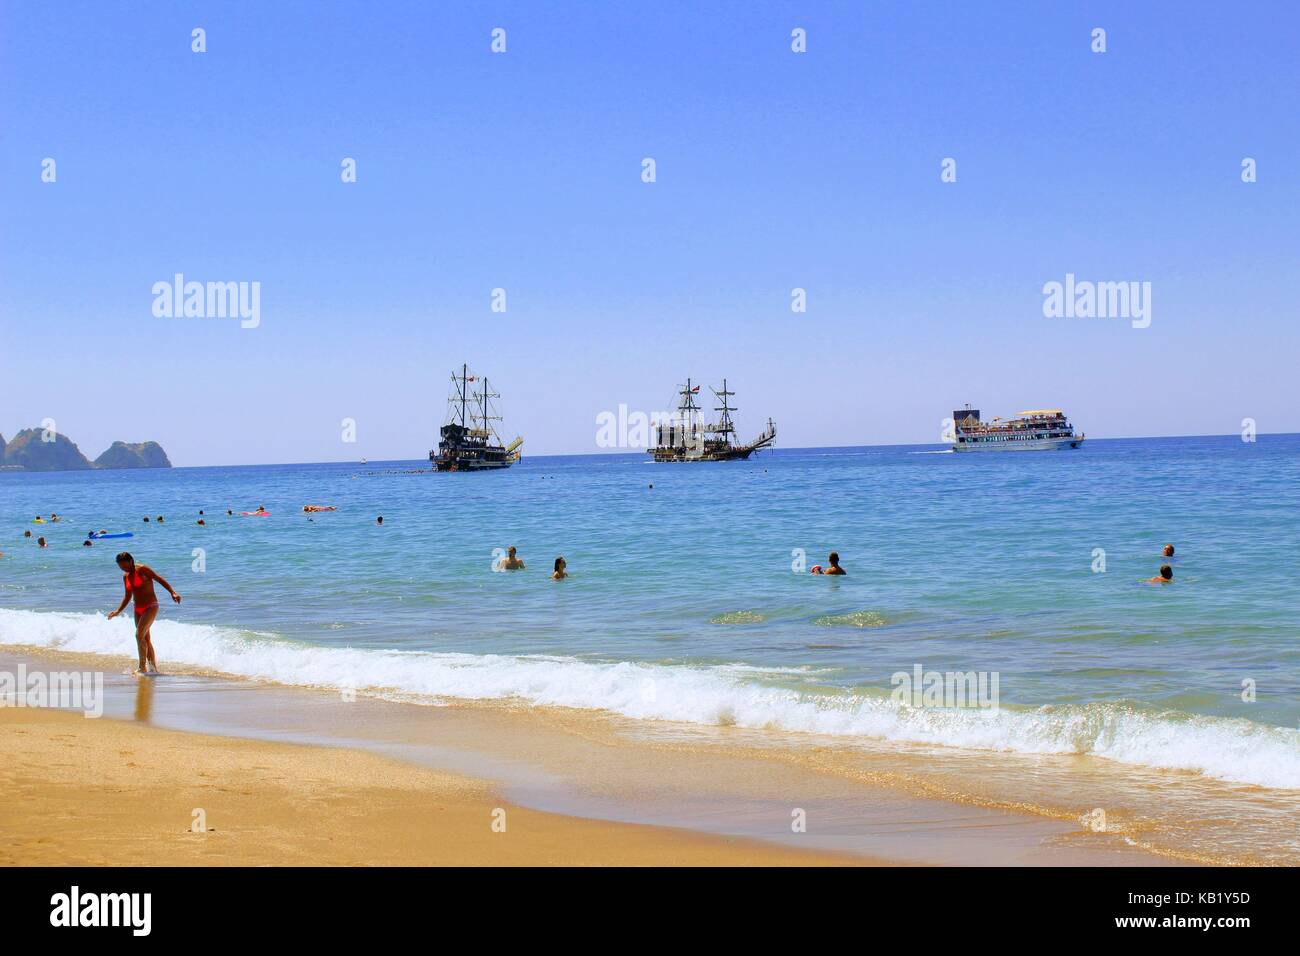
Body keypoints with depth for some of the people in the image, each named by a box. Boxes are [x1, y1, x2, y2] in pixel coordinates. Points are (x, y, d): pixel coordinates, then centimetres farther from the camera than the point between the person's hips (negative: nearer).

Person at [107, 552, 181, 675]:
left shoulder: (142, 569, -12)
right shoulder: (125, 576, 10)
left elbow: (160, 579, -15)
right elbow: (128, 596, 21)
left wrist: (172, 592, -27)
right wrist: (118, 611, 16)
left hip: (151, 607, -8)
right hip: (138, 609, 8)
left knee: (139, 635, -18)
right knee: (146, 639, 9)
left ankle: (143, 667, -12)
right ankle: (154, 668, 15)